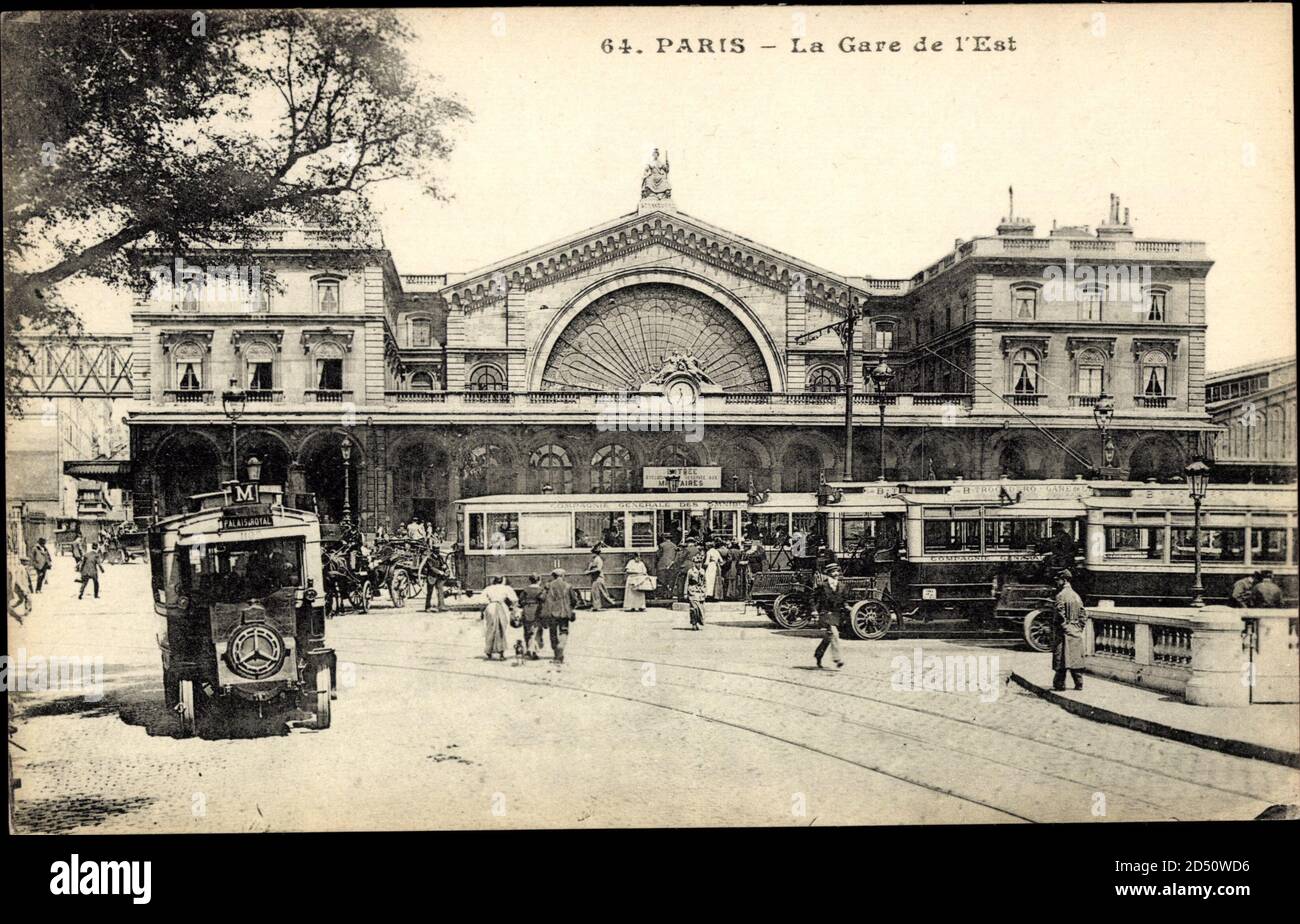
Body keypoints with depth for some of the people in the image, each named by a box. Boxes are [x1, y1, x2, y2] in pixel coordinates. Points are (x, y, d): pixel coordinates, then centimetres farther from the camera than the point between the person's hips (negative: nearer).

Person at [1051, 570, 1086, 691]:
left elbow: (1060, 614, -19)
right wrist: (1079, 627, 15)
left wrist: (1062, 628, -11)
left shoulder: (1061, 595, -12)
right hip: (1076, 632, 7)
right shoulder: (1076, 595, 13)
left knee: (1062, 658, -3)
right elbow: (1084, 614, 14)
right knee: (1076, 657, 10)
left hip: (1064, 631, -7)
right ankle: (1079, 684, 12)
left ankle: (1059, 684, -2)